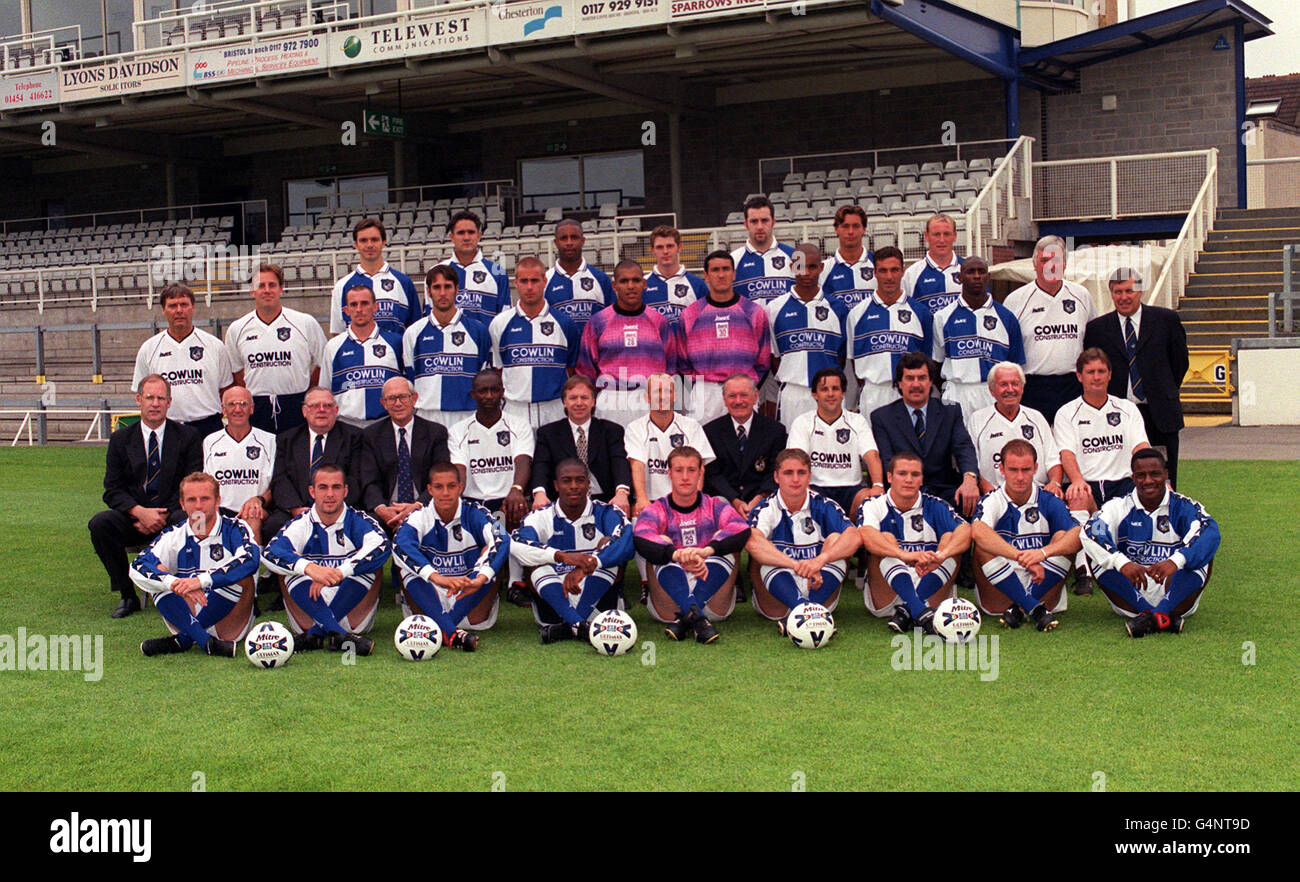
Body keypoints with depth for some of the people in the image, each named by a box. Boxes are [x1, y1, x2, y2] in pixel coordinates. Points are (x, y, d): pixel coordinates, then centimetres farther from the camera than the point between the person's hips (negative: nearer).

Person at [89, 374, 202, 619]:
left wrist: (163, 516, -15)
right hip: (132, 517, 2)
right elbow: (112, 490, 2)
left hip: (172, 516, -2)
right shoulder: (120, 439, 8)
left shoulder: (187, 437, 4)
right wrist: (140, 512, -17)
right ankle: (127, 596, -14)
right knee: (100, 523, -27)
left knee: (186, 520, -36)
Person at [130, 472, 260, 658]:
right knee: (160, 578, -17)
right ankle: (207, 642, -34)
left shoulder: (234, 529, -3)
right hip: (188, 614, 3)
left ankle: (183, 640, -25)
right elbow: (137, 566, -14)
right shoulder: (174, 536, 4)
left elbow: (251, 560, -26)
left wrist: (202, 580, -36)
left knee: (242, 577, -27)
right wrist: (176, 584, -33)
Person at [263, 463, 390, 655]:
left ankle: (315, 634, -28)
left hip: (353, 616, 0)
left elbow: (380, 546, -23)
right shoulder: (301, 525, 1)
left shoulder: (358, 521, 0)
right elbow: (270, 552, -19)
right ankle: (338, 634, -37)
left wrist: (338, 573, -34)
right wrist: (310, 568, -37)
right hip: (309, 617, 1)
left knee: (371, 566, -21)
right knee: (289, 571, -20)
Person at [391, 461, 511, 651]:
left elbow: (501, 541, -24)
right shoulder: (419, 518, -4)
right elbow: (400, 544, -26)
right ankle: (452, 633, -42)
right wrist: (437, 578, -43)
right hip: (432, 604, 1)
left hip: (471, 606, 0)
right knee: (407, 564, -21)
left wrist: (479, 579, -42)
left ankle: (442, 631, -34)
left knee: (490, 551, -20)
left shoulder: (475, 514, -4)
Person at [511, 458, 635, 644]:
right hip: (555, 603, 1)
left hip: (597, 601, -1)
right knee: (539, 563, -21)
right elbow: (516, 545, -20)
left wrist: (585, 567, -38)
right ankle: (578, 626, -40)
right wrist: (563, 556, -37)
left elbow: (627, 540, -22)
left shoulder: (605, 513, 1)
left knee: (608, 544, -19)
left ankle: (568, 627, -32)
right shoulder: (542, 518, 2)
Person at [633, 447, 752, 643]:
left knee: (721, 540, -18)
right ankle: (697, 619, -45)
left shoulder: (715, 507, 10)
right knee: (662, 542, -21)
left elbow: (743, 531, -14)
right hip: (668, 604, 0)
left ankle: (685, 619, -36)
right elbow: (640, 539, -18)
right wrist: (678, 555, -40)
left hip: (714, 599, 1)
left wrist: (707, 551, -35)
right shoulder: (657, 511, 7)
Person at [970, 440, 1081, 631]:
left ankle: (1019, 608, -22)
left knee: (1074, 537, -16)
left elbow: (1078, 536, -15)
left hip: (1043, 589, 2)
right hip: (999, 596, -2)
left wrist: (1043, 552, -35)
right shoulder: (992, 501, -2)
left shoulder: (1049, 502, 4)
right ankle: (1035, 609, -28)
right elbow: (977, 532, -28)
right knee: (983, 547, -26)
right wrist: (1022, 557, -40)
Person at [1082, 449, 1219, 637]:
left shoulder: (1183, 507, 2)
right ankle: (1163, 617, -35)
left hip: (1175, 595, -1)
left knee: (1202, 552, -21)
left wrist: (1176, 561, -40)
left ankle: (1156, 615, -39)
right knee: (1095, 552, -20)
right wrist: (1123, 563, -37)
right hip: (1131, 593, 1)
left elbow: (1210, 533, -21)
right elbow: (1091, 532, -18)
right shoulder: (1118, 507, 3)